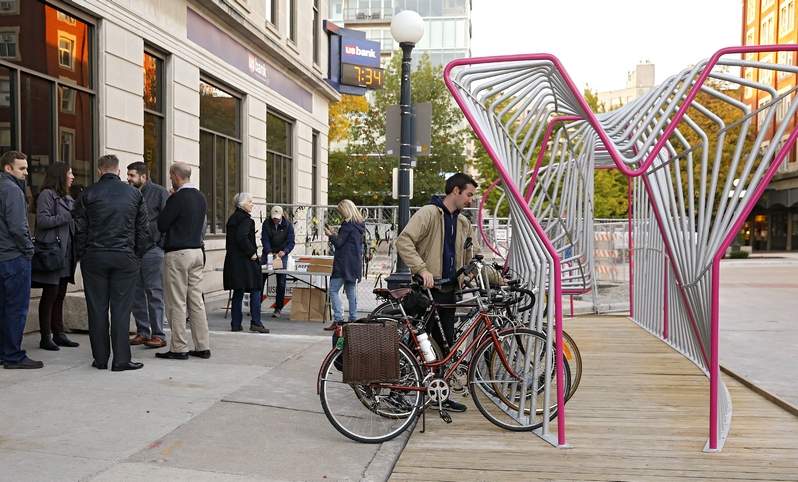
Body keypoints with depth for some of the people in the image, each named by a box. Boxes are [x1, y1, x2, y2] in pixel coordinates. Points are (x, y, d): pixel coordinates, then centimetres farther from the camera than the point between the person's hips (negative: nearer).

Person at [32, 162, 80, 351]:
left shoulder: (67, 197, 19)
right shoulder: (47, 194, -6)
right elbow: (42, 220, -16)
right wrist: (68, 216, -18)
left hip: (65, 254, 8)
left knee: (60, 295, 11)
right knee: (49, 296, -3)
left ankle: (58, 334, 18)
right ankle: (45, 337, 4)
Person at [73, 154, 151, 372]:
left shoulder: (88, 194, 1)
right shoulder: (134, 193, 4)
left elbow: (80, 230, 2)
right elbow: (144, 229, 4)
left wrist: (82, 256, 10)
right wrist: (138, 255, 12)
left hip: (94, 257, 0)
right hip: (125, 258, 0)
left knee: (97, 309, 7)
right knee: (121, 309, 2)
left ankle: (100, 358, 13)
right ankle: (121, 359, 2)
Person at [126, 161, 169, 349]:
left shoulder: (159, 192, -2)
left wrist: (162, 244, -10)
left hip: (152, 250, -6)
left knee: (154, 293, -3)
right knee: (136, 293, 8)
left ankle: (158, 334, 2)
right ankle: (142, 332, 18)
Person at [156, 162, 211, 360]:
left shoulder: (177, 198, -14)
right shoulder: (200, 197, 10)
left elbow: (161, 225, -8)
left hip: (177, 253, -7)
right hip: (197, 251, 8)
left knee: (177, 303, -1)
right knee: (196, 301, 10)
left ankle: (179, 349, 4)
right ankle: (203, 347, 12)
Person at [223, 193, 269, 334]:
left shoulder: (233, 217, 16)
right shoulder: (245, 218, -12)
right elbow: (242, 237, -23)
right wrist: (252, 253, -15)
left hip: (232, 259, 9)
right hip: (244, 260, -9)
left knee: (238, 292, 12)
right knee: (255, 290, -2)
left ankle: (236, 324, 13)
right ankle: (255, 322, -4)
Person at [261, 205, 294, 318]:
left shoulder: (288, 225, -8)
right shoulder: (266, 224, -5)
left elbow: (291, 242, -11)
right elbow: (264, 239, -11)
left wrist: (284, 251, -30)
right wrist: (269, 252, -28)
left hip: (281, 255, -1)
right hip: (268, 253, 2)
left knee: (281, 283, -4)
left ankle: (278, 308, 2)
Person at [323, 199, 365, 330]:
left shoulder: (348, 225, -13)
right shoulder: (359, 225, 14)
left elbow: (339, 243, -12)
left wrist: (330, 235, 4)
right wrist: (335, 235, 17)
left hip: (344, 264, -9)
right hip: (355, 263, 9)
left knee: (333, 290, -5)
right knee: (351, 292, 10)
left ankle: (338, 319, -12)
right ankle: (353, 319, 10)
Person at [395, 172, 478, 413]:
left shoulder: (463, 223, 17)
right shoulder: (429, 213, -7)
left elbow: (469, 261, 25)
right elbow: (404, 241, -18)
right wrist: (422, 269, -26)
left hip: (448, 292, 7)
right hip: (427, 290, -7)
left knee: (446, 345, 10)